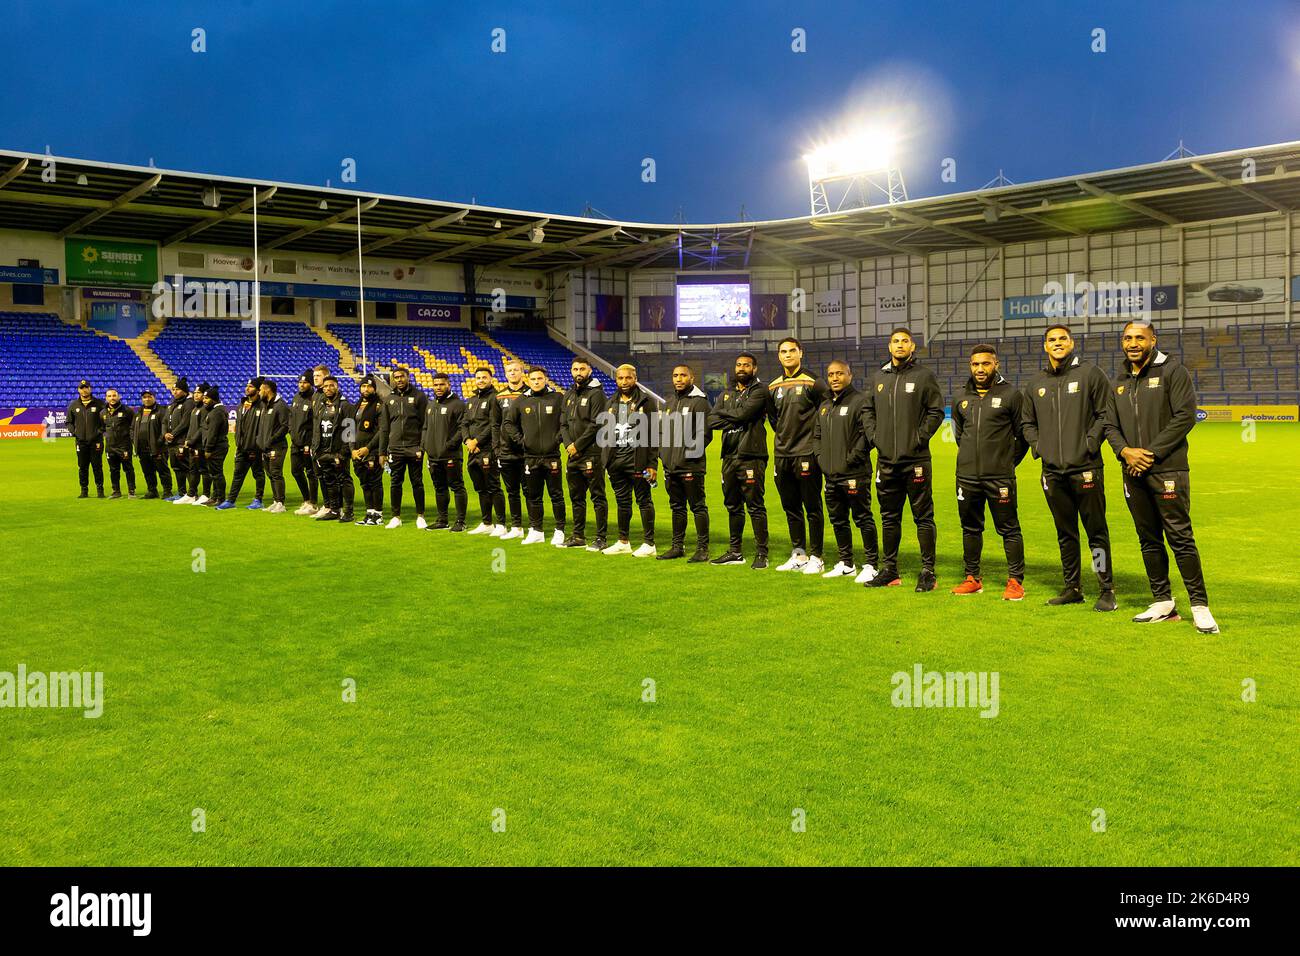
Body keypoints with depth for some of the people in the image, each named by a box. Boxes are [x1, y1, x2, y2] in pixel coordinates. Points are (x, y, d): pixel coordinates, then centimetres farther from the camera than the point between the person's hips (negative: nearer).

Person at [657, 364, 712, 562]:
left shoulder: (699, 401, -7)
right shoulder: (669, 402, 17)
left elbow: (705, 434, -13)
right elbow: (661, 430, 24)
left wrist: (690, 451, -17)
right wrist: (663, 452, 11)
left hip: (691, 466, -8)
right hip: (671, 466, 8)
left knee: (698, 507, -3)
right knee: (677, 507, 14)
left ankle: (702, 549, 1)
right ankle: (677, 546, 22)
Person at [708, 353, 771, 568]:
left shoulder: (760, 390, -1)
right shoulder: (726, 394, 18)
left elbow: (744, 413, -17)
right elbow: (711, 421, 5)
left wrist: (724, 413, 1)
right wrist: (736, 421, -8)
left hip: (751, 456, -7)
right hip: (729, 457, 7)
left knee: (755, 506, -5)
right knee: (733, 507, 13)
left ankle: (761, 554, 0)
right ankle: (735, 552, 23)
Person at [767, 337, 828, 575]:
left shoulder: (812, 383, -7)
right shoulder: (773, 387, 11)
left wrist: (816, 438, -3)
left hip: (806, 454, -6)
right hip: (782, 454, 6)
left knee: (812, 508, -1)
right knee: (791, 508, 12)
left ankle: (816, 557, 5)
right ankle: (798, 555, 21)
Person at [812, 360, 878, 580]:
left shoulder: (860, 401, -8)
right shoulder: (824, 406, 18)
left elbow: (867, 433, -16)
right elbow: (816, 434, 26)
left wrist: (852, 459, -16)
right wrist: (820, 457, 11)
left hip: (855, 474, -8)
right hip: (831, 475, 8)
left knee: (863, 519, -4)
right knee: (838, 520, 14)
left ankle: (871, 565, 3)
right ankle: (846, 564, 25)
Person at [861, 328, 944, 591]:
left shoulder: (924, 376, -2)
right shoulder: (878, 378, 12)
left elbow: (936, 411, -4)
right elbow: (867, 410, 19)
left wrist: (920, 437, -11)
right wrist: (873, 435, 6)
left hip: (916, 460, -5)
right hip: (886, 460, 5)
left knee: (923, 516, -1)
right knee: (889, 517, 12)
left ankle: (927, 571, 5)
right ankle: (889, 570, 21)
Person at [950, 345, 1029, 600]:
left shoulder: (1011, 394, -3)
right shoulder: (961, 399, 10)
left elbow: (1024, 434, 2)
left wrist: (1008, 461, 5)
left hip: (1000, 477, -5)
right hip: (966, 476, 5)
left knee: (1009, 529, 0)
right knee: (970, 527, 12)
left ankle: (1015, 581, 8)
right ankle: (972, 578, 23)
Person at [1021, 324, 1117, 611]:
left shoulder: (1090, 374, 0)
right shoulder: (1035, 383, 13)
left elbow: (1106, 413, -3)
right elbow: (1028, 422, 23)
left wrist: (1091, 442, -12)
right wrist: (1038, 446, 7)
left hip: (1085, 468, -5)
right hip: (1052, 470, 5)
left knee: (1097, 531, -2)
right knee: (1065, 532, 12)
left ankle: (1107, 590, 5)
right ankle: (1072, 587, 21)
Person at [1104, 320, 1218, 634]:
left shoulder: (1173, 371, -3)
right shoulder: (1119, 381, 15)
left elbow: (1185, 416, -11)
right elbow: (1110, 425, 14)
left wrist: (1151, 452, -14)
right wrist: (1125, 450, -6)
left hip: (1168, 470, -6)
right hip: (1133, 472, 6)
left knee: (1180, 537, -8)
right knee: (1149, 540, 11)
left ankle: (1199, 606, -1)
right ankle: (1163, 603, 20)